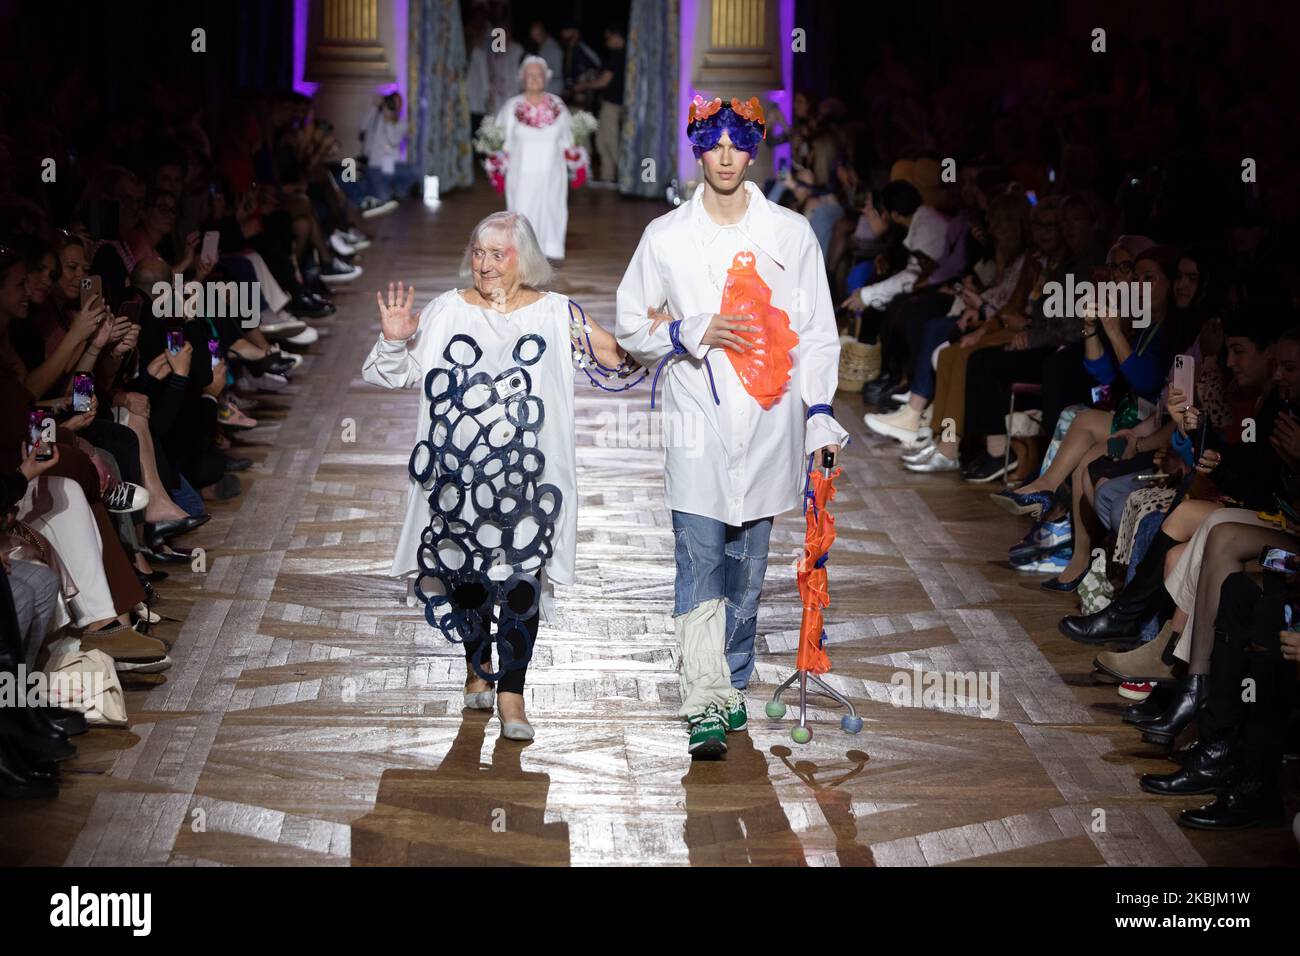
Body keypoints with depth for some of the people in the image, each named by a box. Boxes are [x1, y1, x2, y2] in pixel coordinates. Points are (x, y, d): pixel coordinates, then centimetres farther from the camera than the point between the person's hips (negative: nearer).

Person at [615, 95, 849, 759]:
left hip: (768, 425, 1)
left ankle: (733, 687, 22)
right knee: (699, 568, -8)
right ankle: (705, 706, -10)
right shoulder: (666, 237, 4)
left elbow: (817, 333, 9)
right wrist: (692, 333, -9)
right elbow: (631, 327, 9)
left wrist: (818, 414, 0)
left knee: (747, 569, 9)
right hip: (697, 427, -1)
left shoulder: (792, 233, 6)